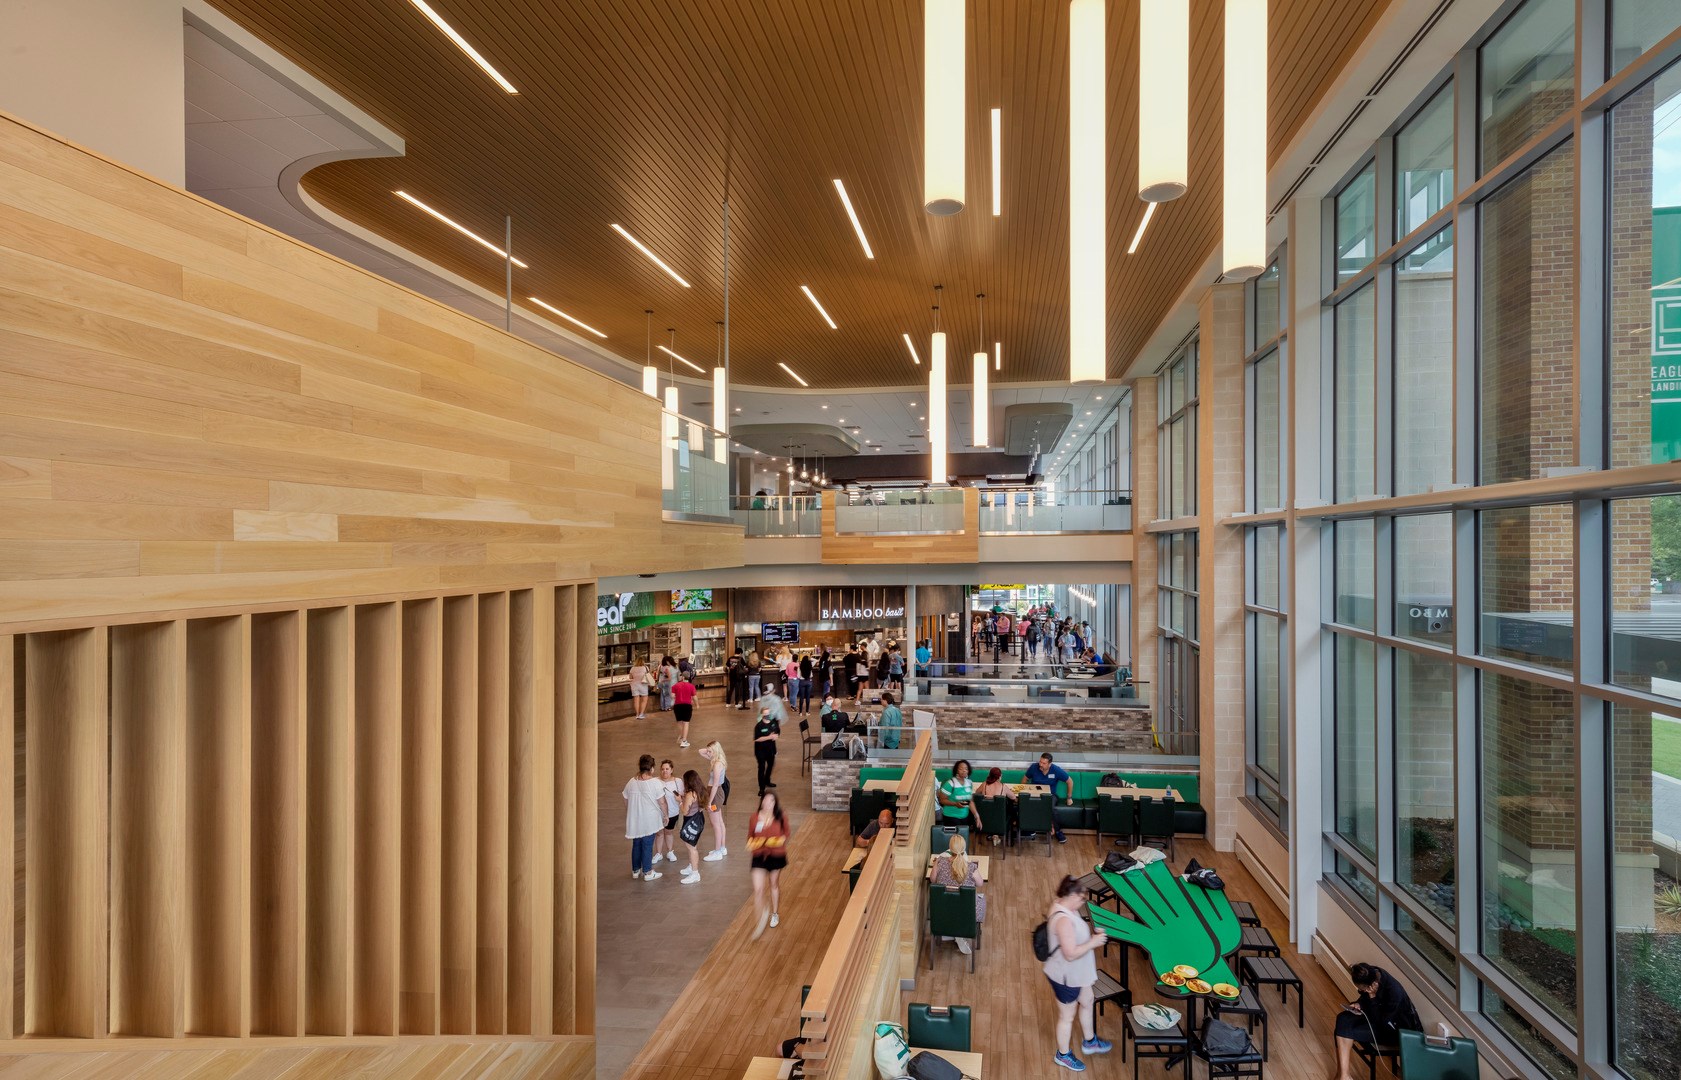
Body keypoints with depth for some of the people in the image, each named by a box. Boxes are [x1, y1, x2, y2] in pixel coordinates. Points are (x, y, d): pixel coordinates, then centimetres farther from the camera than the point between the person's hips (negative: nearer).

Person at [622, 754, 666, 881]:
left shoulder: (631, 782, 0)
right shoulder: (655, 782, -14)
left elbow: (626, 803, 8)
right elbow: (662, 802, -10)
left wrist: (628, 819, 22)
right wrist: (665, 816, 5)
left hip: (634, 821, 4)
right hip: (650, 821, -4)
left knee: (636, 844, 17)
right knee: (647, 846, 6)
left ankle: (635, 870, 29)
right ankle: (647, 872, 14)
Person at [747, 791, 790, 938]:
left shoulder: (781, 819, -10)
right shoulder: (755, 818, -8)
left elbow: (786, 833, 5)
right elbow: (750, 836, 4)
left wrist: (782, 839, -16)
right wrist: (751, 843, -16)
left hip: (776, 856, 0)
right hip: (759, 857, 0)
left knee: (774, 884, 20)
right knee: (758, 889, -9)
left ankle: (774, 914, 43)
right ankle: (762, 916, 14)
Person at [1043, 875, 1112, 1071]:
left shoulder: (1064, 907, -5)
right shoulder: (1063, 920, -36)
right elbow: (1071, 954, -35)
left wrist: (1092, 933, -2)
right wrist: (1093, 942, -26)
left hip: (1075, 973, 10)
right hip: (1065, 976, -10)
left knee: (1086, 1002, 29)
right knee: (1067, 1017, 13)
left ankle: (1090, 1042, 52)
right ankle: (1063, 1055, 37)